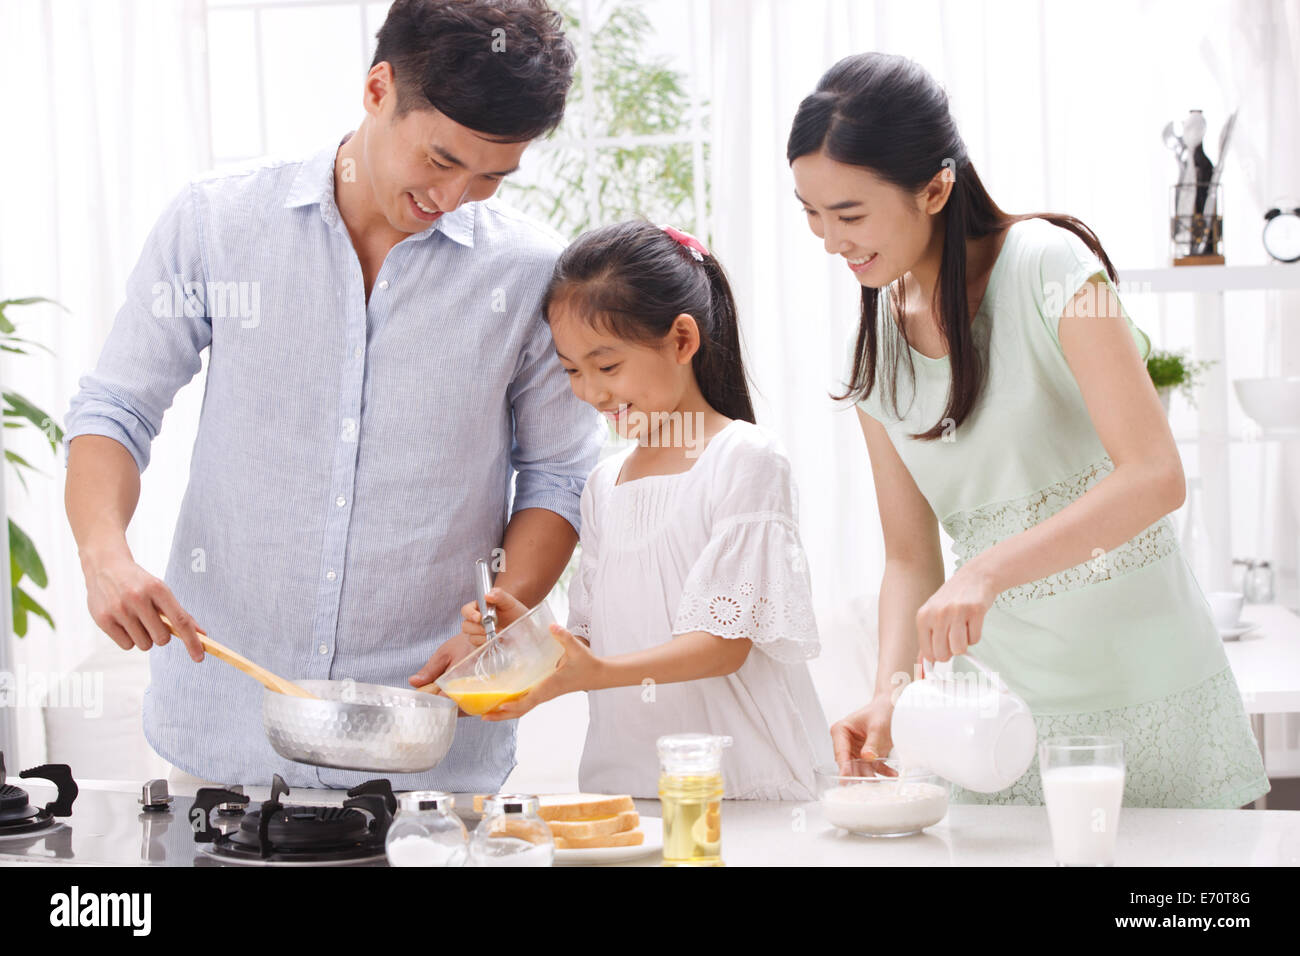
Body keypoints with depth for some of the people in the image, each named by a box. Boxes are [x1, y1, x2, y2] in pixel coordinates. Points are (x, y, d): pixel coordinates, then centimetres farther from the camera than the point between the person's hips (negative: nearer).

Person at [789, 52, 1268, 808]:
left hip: (1144, 688, -4)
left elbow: (1156, 477, -22)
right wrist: (891, 690, -14)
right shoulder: (878, 336, 3)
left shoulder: (1047, 265, -14)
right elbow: (910, 556, 4)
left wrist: (988, 570, -32)